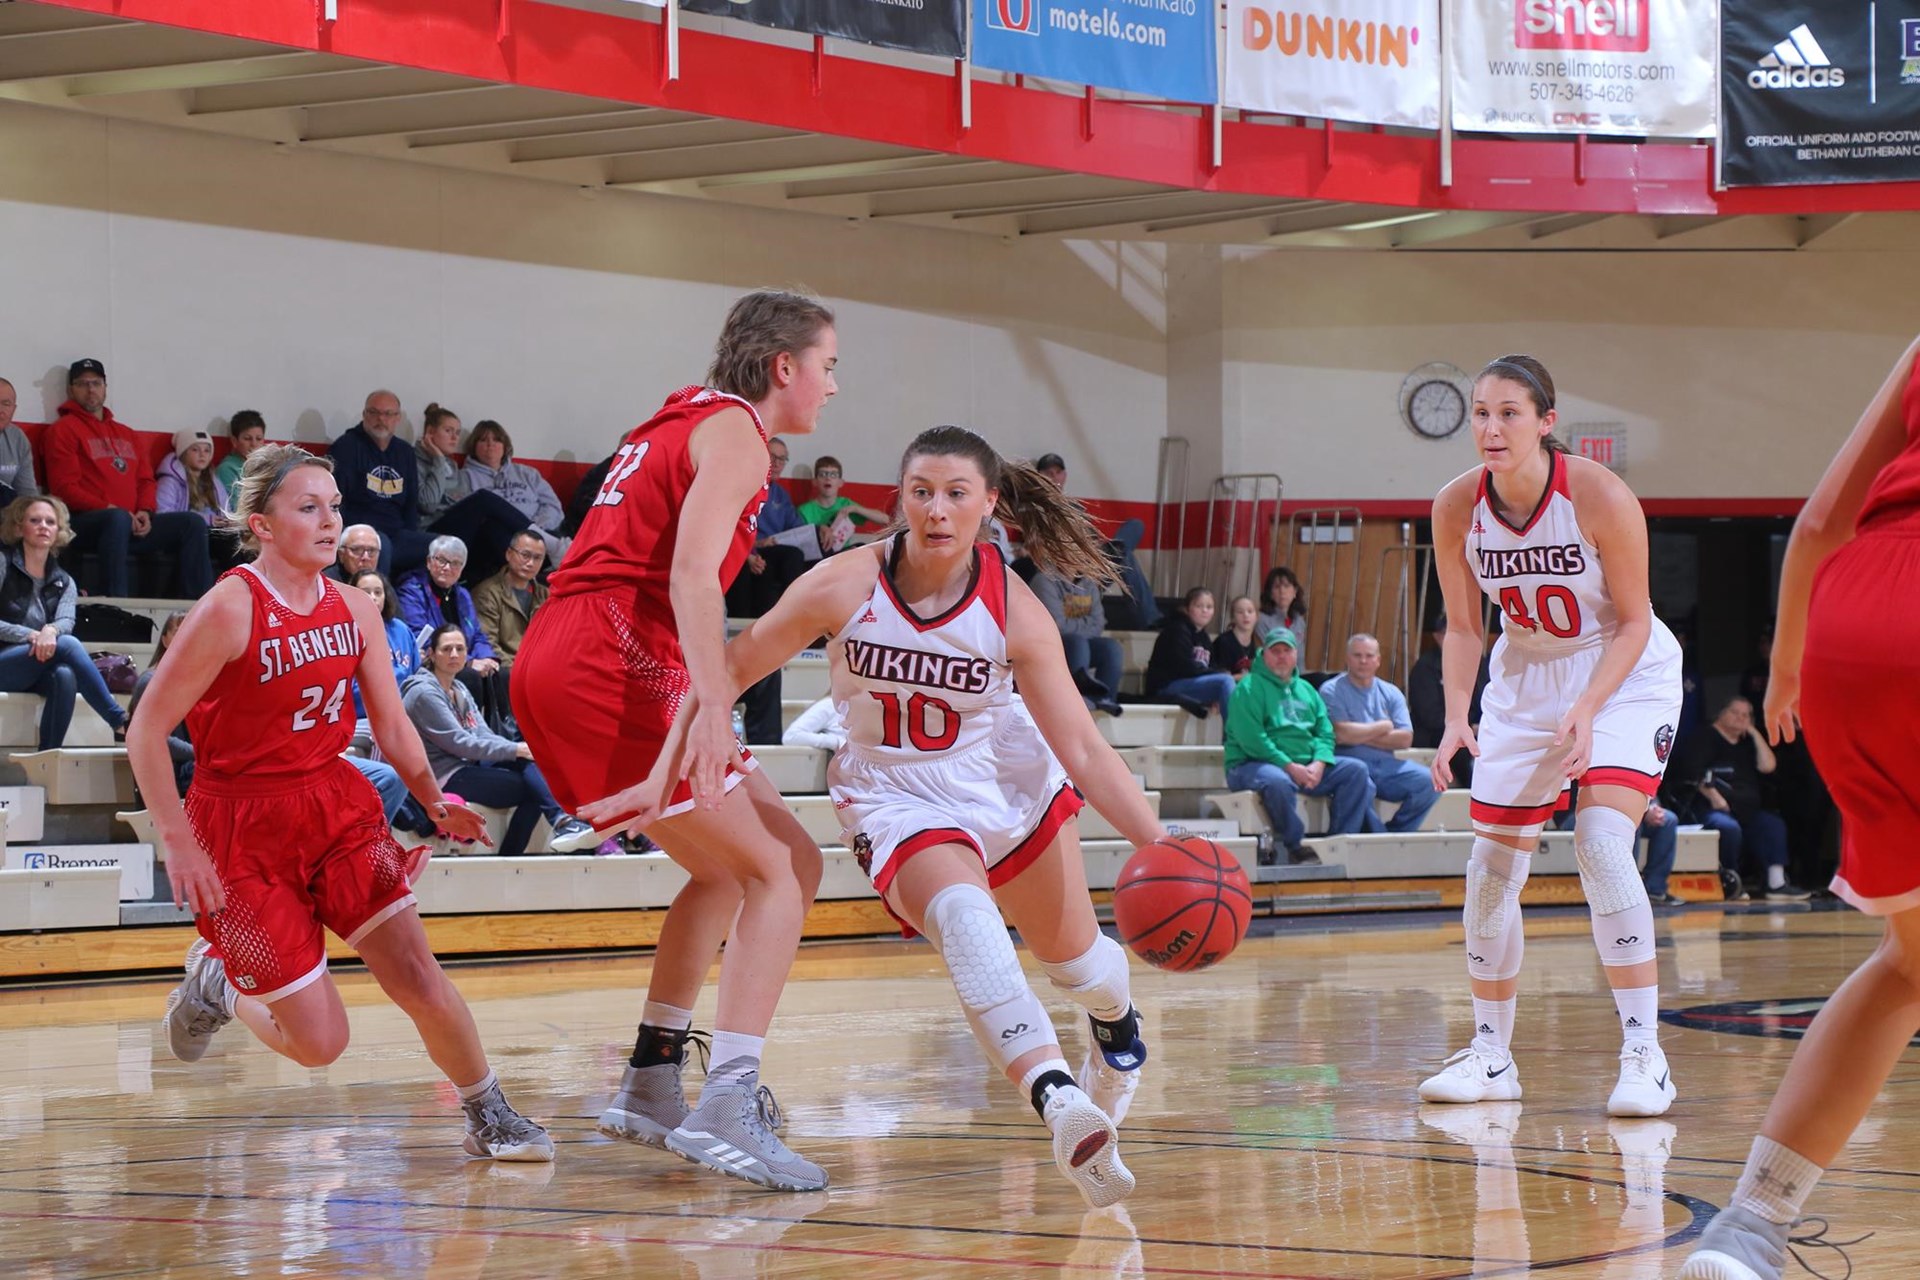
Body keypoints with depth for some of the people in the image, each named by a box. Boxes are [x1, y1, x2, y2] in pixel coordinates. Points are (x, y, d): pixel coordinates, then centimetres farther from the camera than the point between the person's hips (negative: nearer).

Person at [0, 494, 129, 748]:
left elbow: (66, 622, -4)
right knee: (68, 645, -30)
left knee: (64, 676, -34)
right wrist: (31, 636, -18)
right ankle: (121, 724, -35)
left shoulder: (63, 582, 15)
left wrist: (51, 631, -28)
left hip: (38, 674, 4)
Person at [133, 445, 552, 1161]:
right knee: (319, 1043, -4)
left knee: (416, 973, -10)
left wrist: (436, 804, -3)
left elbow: (392, 725, 11)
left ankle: (489, 1118, 7)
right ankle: (214, 983, 26)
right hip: (243, 827, -5)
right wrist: (179, 844, -19)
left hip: (337, 807, 5)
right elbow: (146, 732, -15)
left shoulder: (355, 610, 1)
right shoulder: (230, 609, -17)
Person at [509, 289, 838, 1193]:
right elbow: (690, 572, -19)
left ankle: (650, 1085, 21)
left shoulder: (679, 423, 25)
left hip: (555, 661, 10)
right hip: (614, 664, -10)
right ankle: (728, 1109, -23)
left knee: (725, 869, 22)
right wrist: (713, 705, -31)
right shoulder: (735, 432, -4)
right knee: (780, 871, -11)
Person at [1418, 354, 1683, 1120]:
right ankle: (1491, 1055, 20)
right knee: (1492, 867, 5)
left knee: (1601, 844, -22)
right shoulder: (1456, 508, -14)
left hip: (1624, 678, -5)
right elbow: (1463, 627, -2)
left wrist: (1587, 709, -29)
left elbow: (1633, 622, -16)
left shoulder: (1600, 497, -25)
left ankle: (1644, 1056, -17)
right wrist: (1457, 716, -16)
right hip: (1525, 679, 5)